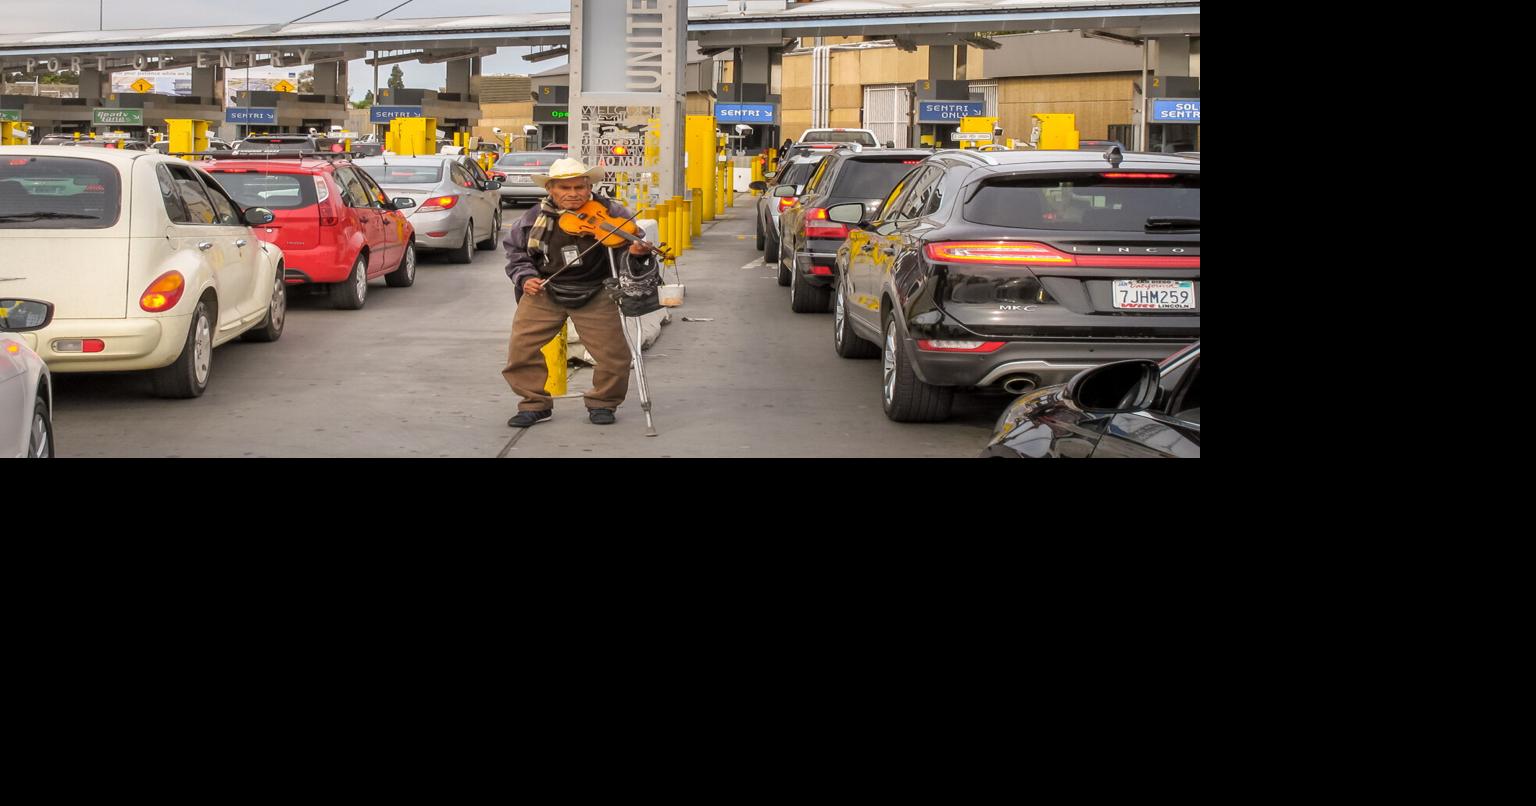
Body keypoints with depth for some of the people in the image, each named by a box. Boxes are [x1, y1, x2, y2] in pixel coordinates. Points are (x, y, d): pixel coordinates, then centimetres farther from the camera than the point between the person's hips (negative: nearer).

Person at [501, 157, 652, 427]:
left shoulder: (609, 212, -9)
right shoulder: (535, 217, -3)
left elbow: (632, 241, -4)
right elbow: (515, 249, 11)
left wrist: (637, 251, -28)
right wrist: (525, 276, -5)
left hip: (595, 295, -1)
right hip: (543, 292, 1)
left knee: (613, 354, -6)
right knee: (521, 348, -7)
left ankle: (602, 403, 20)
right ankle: (536, 404, 11)